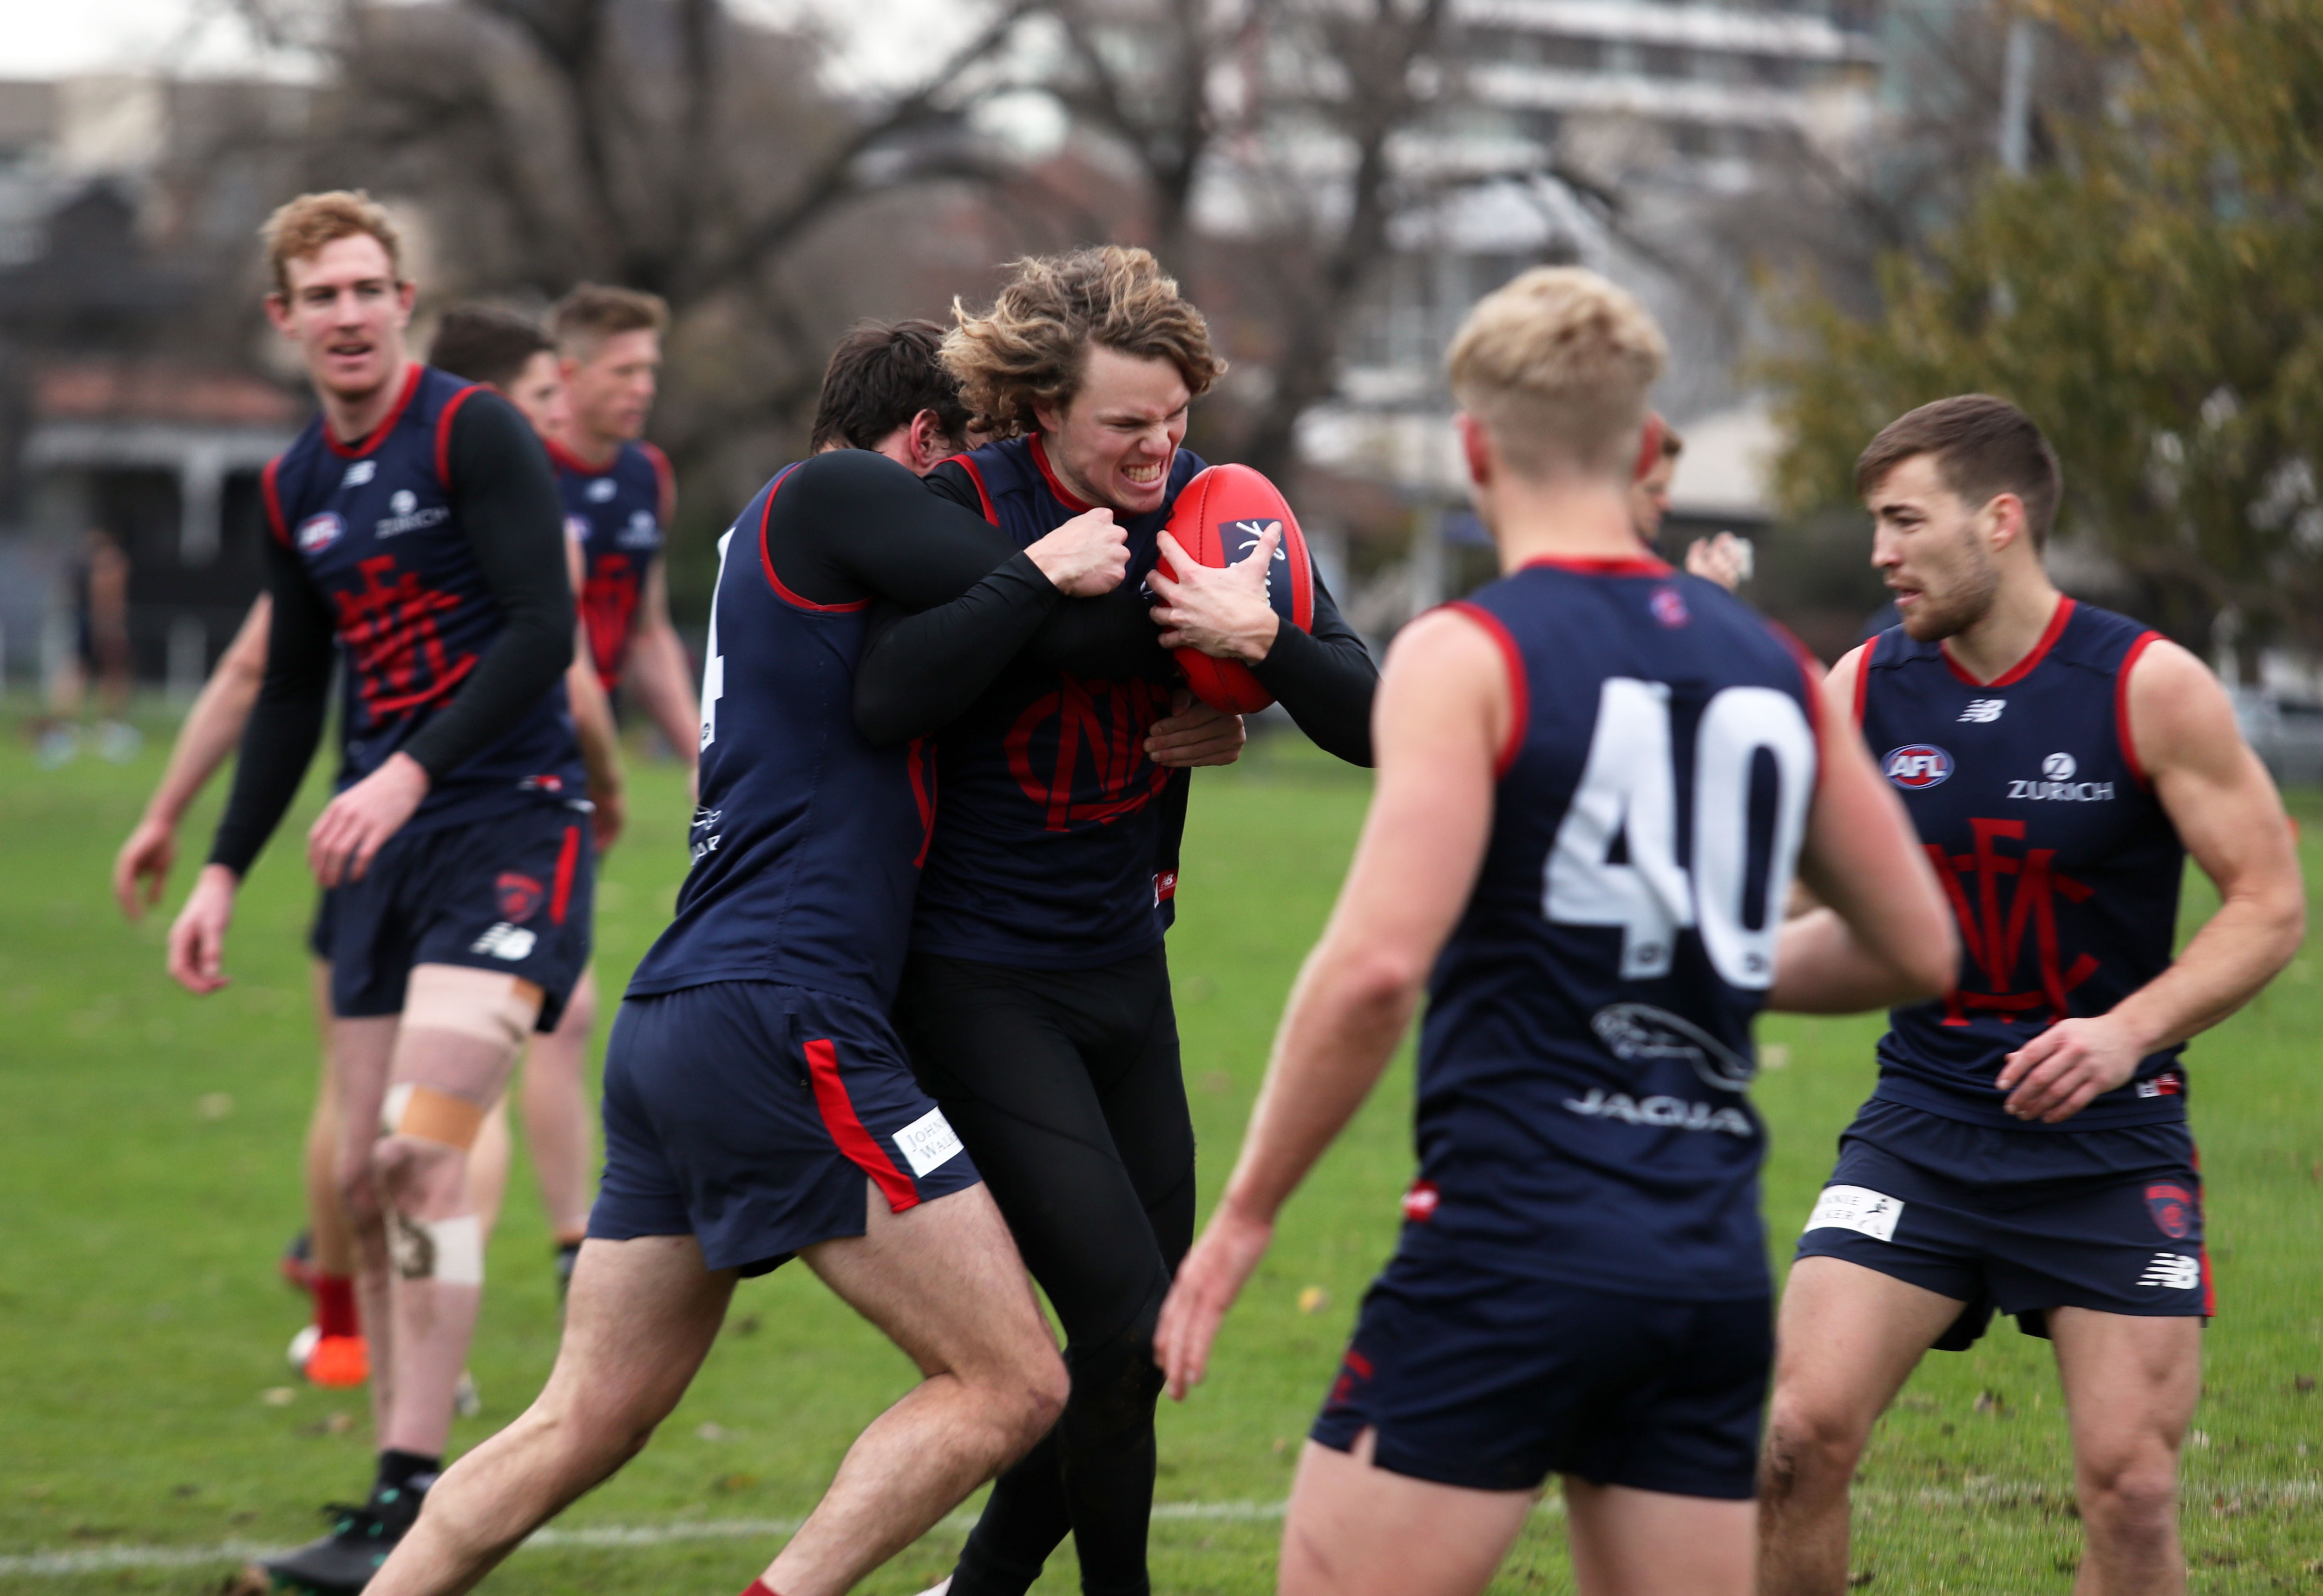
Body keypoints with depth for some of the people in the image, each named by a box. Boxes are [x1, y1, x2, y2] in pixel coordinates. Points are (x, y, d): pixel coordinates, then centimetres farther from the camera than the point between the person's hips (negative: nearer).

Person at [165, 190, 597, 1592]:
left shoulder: (476, 433, -8)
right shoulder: (296, 488, 14)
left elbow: (544, 632, -17)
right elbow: (291, 695, 23)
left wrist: (410, 772, -25)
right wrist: (225, 871, 18)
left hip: (511, 820, -7)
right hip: (386, 845, 7)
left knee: (424, 1149, -19)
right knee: (368, 1177, 5)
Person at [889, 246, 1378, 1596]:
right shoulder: (970, 509, -14)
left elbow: (1372, 725, -7)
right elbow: (876, 707, -27)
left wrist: (1263, 639, -25)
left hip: (1125, 966, 6)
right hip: (982, 985, -6)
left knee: (1147, 1328, 10)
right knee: (1125, 1314, -13)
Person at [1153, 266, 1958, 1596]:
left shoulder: (1468, 656, -7)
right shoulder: (1771, 666, 12)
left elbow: (1377, 964, -18)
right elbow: (1919, 949, 19)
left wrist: (1247, 1212, -8)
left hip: (1513, 1244, -6)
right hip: (1717, 1261, 6)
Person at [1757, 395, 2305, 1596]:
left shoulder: (2150, 687, -9)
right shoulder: (1866, 688, 1)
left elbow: (2270, 902, -7)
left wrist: (2129, 1030, -22)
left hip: (2109, 1138, -2)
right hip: (1924, 1121, 2)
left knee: (2130, 1488, -5)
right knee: (1800, 1432, -13)